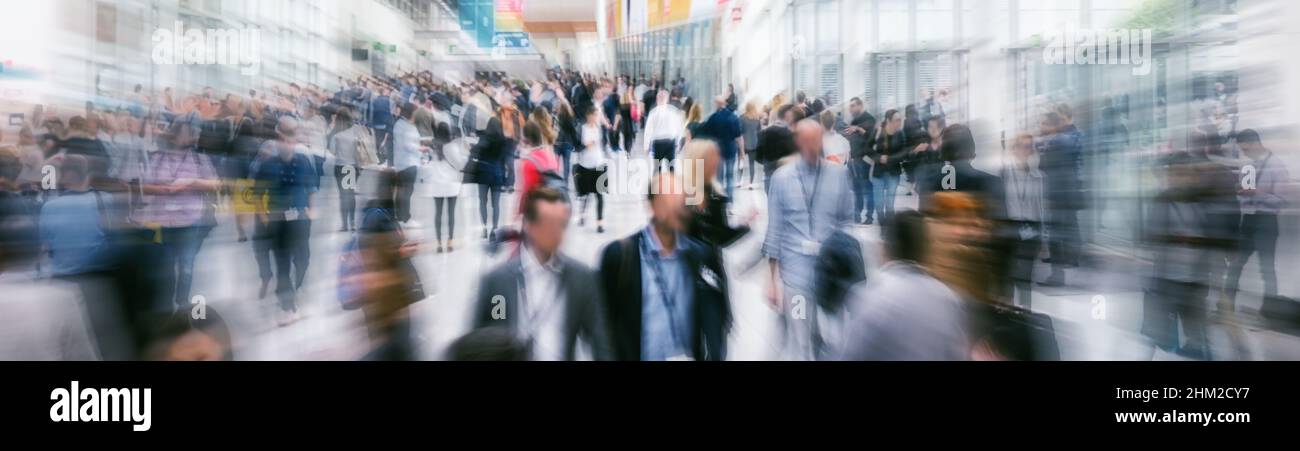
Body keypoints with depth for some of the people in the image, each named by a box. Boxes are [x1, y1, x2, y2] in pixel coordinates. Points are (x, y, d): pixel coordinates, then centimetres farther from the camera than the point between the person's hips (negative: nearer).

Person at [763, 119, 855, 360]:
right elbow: (774, 228, 0)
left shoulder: (840, 174, 1)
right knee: (800, 343, 1)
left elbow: (847, 221, 6)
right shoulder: (781, 177, -2)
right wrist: (773, 277, 0)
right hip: (794, 267, -1)